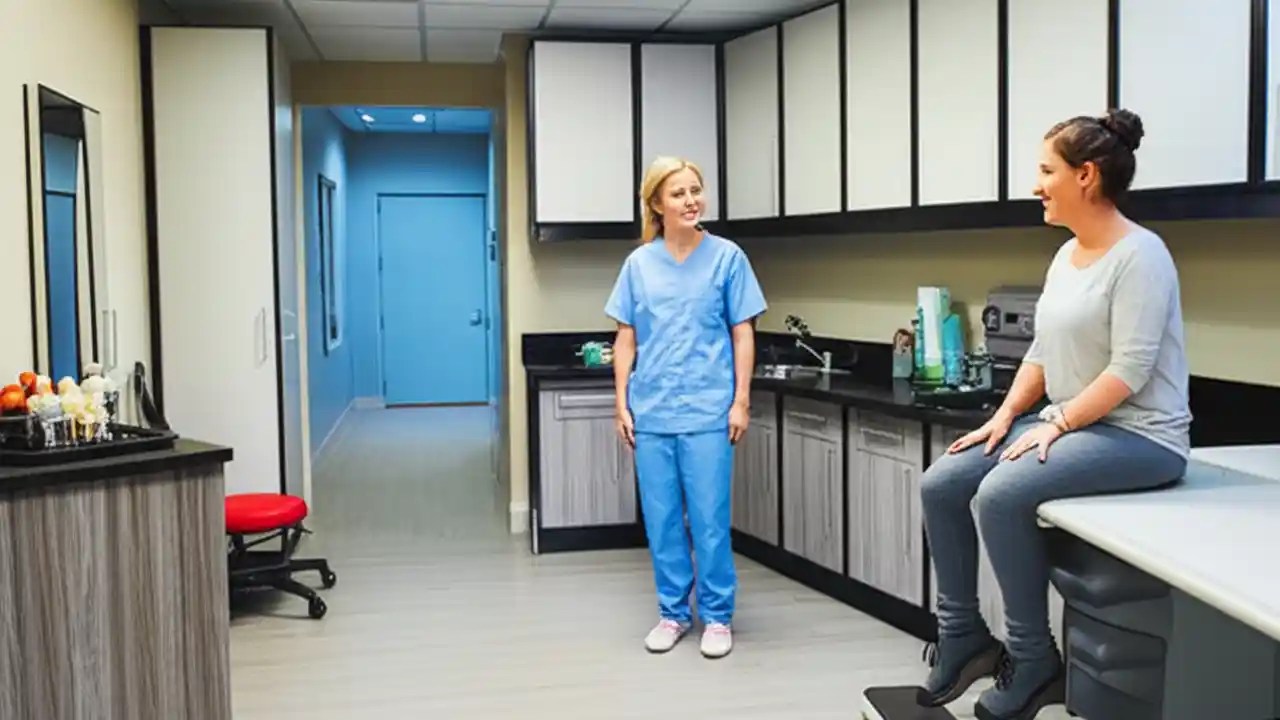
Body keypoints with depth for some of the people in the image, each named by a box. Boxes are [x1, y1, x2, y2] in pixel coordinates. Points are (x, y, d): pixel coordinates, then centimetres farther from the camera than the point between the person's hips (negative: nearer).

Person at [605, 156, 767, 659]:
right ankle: (673, 613, 24)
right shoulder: (639, 263, 5)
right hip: (651, 412, 3)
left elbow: (743, 334, 1)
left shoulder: (727, 257, -1)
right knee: (661, 519, 9)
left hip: (708, 411, -2)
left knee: (709, 519, 2)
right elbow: (626, 339, 8)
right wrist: (622, 404, 4)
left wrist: (741, 401, -4)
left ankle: (717, 617, 17)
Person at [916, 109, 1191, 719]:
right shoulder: (1066, 254, 12)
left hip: (1139, 435, -9)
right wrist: (1005, 415, 2)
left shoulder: (1139, 254, -15)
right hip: (1066, 423, 9)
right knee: (940, 484, -5)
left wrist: (1056, 425, -20)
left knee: (1001, 495, -29)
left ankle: (1033, 662, -12)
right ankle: (963, 636, 8)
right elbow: (1040, 353, 15)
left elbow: (1130, 370, -21)